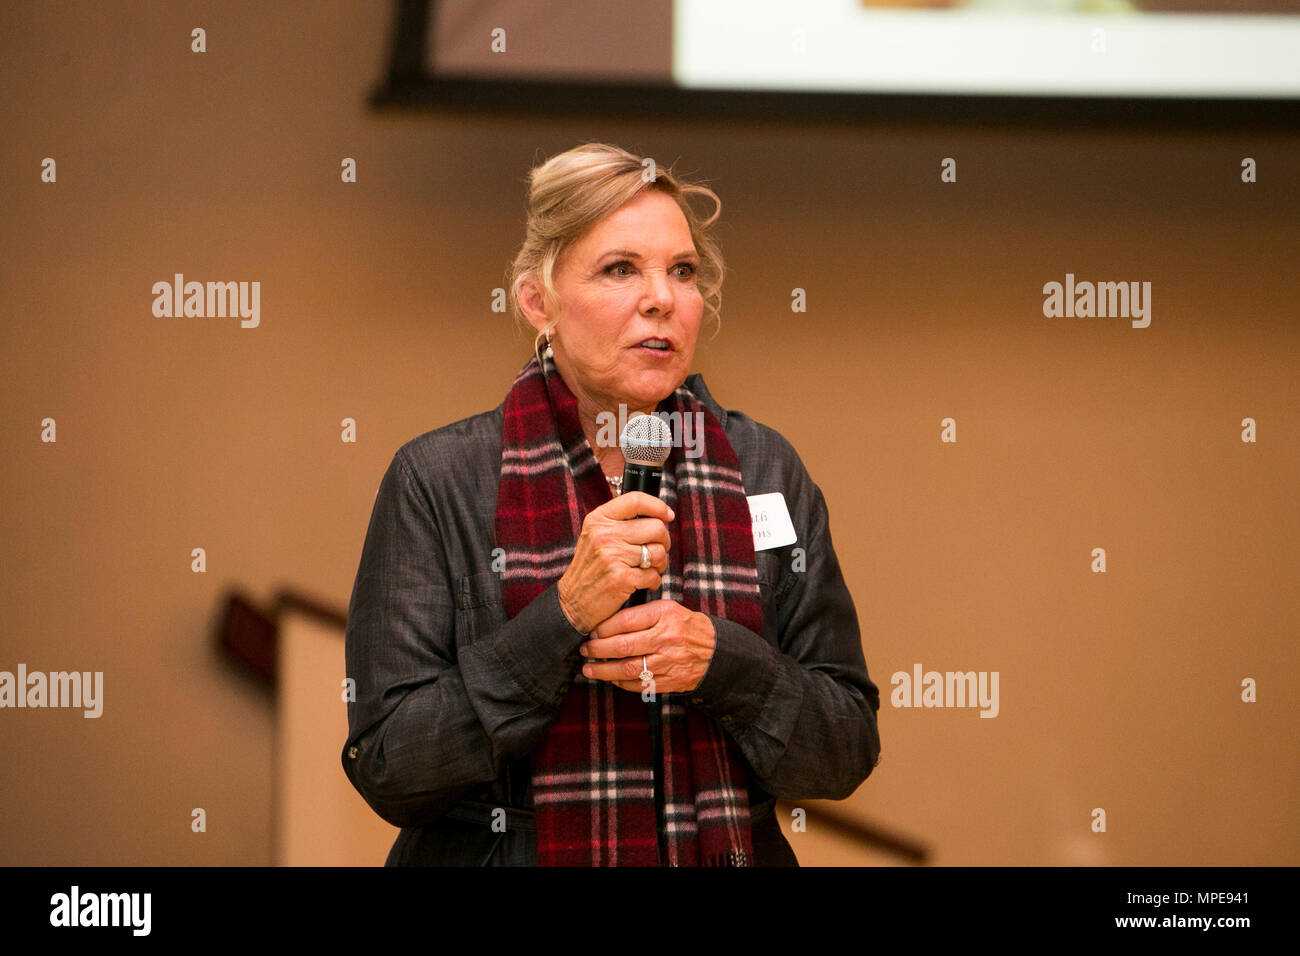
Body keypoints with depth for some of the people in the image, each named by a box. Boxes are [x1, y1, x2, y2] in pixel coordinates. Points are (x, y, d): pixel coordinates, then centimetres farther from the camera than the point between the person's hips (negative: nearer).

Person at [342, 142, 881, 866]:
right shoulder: (439, 480, -10)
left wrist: (721, 659, -20)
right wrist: (564, 616, -23)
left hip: (731, 853, 2)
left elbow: (846, 755, -3)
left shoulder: (764, 471, -3)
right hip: (503, 854, -2)